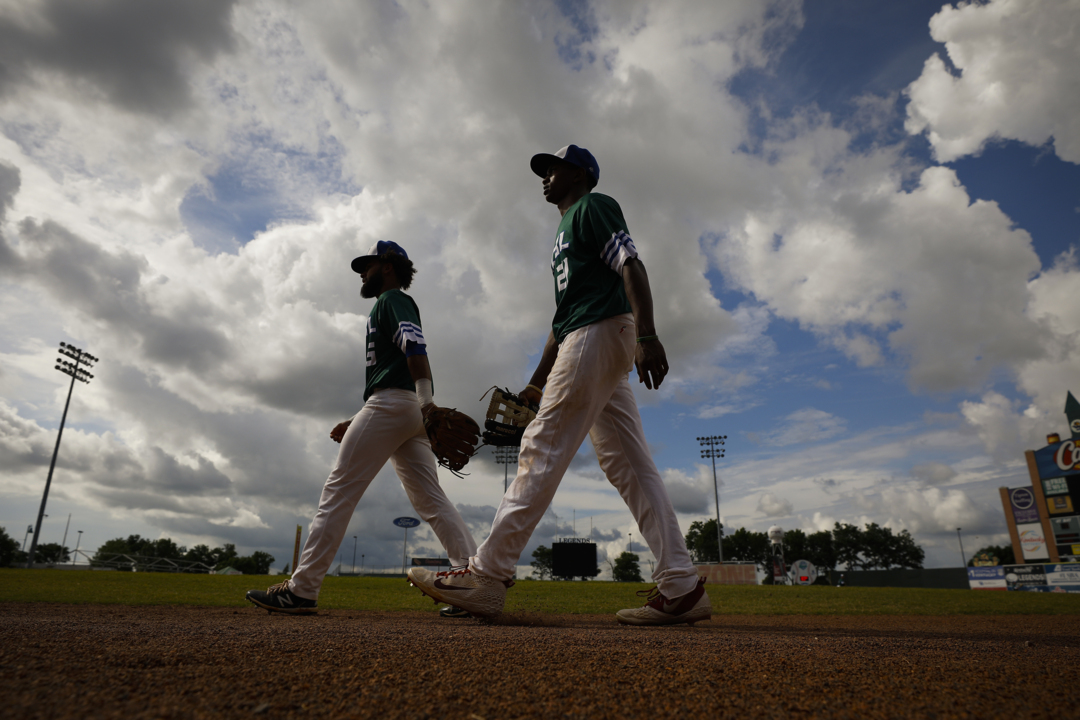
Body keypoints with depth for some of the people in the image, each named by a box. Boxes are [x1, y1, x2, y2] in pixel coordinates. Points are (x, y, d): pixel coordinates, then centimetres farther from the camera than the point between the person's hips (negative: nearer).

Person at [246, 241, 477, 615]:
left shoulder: (393, 299, 4)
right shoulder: (393, 305, 33)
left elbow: (415, 347, -17)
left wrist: (426, 401, -31)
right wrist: (356, 424, 28)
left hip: (390, 404, -9)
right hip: (409, 414, 9)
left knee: (338, 491, -5)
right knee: (430, 499, 1)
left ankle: (301, 589, -2)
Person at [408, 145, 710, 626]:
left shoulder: (593, 206, 4)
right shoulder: (566, 233, 31)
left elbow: (630, 265, -13)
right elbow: (564, 316, 28)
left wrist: (647, 335, -27)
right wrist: (538, 380, 24)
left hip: (599, 333, -10)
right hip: (585, 341, 10)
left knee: (542, 451, -12)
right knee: (629, 467, 2)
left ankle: (487, 576, -9)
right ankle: (681, 586, 2)